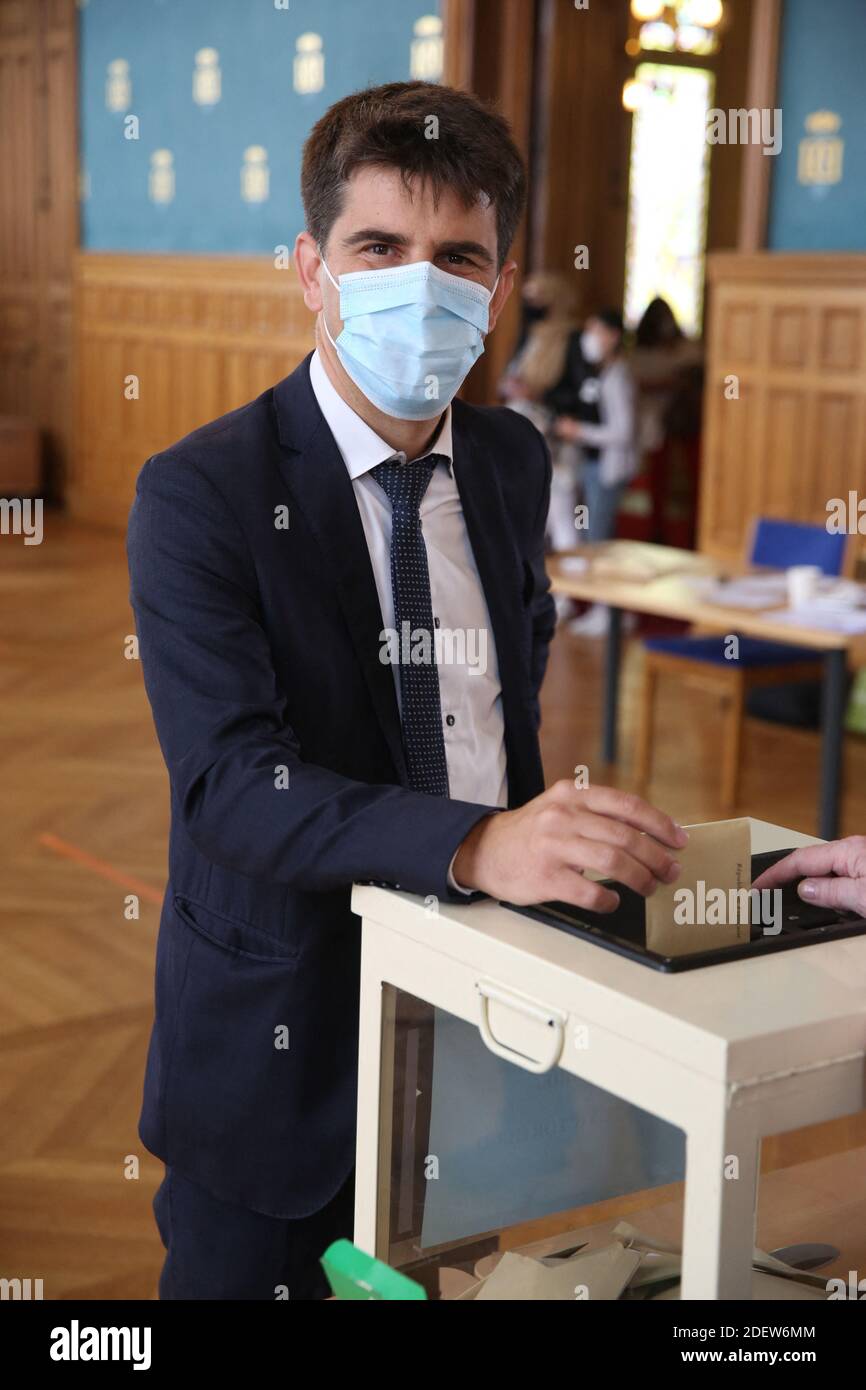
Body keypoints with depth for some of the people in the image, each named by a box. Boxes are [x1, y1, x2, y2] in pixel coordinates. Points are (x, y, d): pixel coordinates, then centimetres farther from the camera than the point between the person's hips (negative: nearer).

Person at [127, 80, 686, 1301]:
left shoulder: (513, 463, 3)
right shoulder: (198, 493, -15)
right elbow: (231, 781, -26)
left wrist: (549, 838, 3)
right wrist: (477, 845, -40)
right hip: (286, 1051, -5)